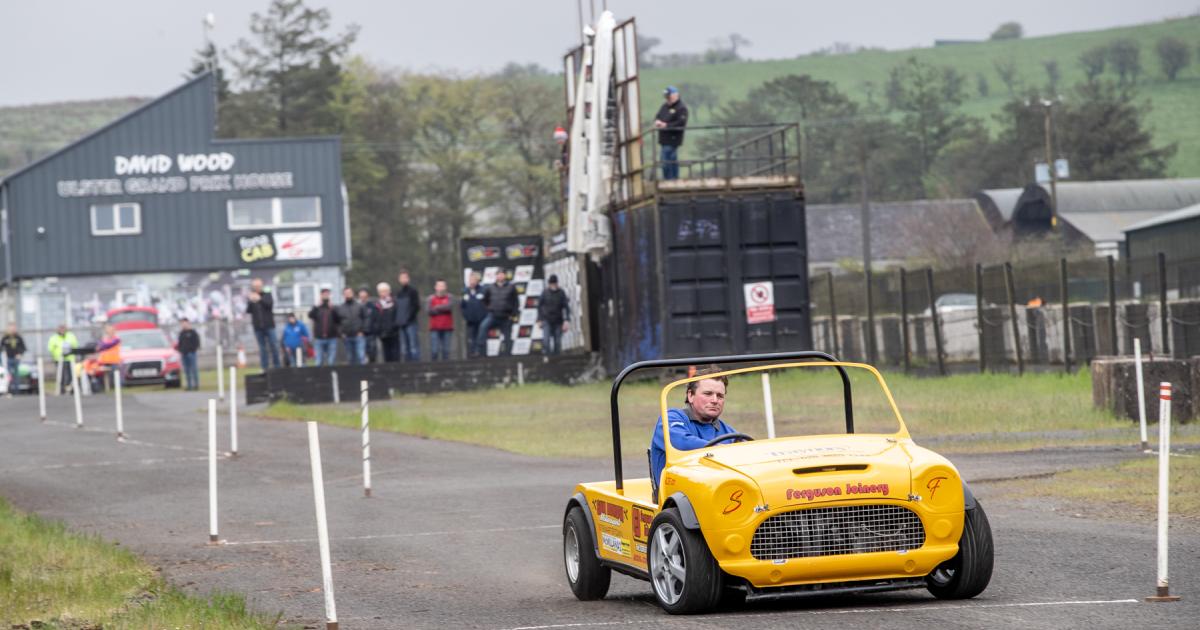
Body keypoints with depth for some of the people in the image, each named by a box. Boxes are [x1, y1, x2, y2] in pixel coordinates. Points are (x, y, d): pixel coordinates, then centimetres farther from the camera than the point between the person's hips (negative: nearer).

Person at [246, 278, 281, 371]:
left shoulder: (267, 295, 6)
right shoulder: (252, 297, 8)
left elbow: (270, 303, -12)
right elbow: (248, 310, -1)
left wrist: (260, 299, -27)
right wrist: (251, 302, -19)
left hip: (269, 326, -1)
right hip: (258, 327, 1)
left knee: (272, 346, -2)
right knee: (262, 348, 1)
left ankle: (276, 366, 4)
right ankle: (265, 368, 1)